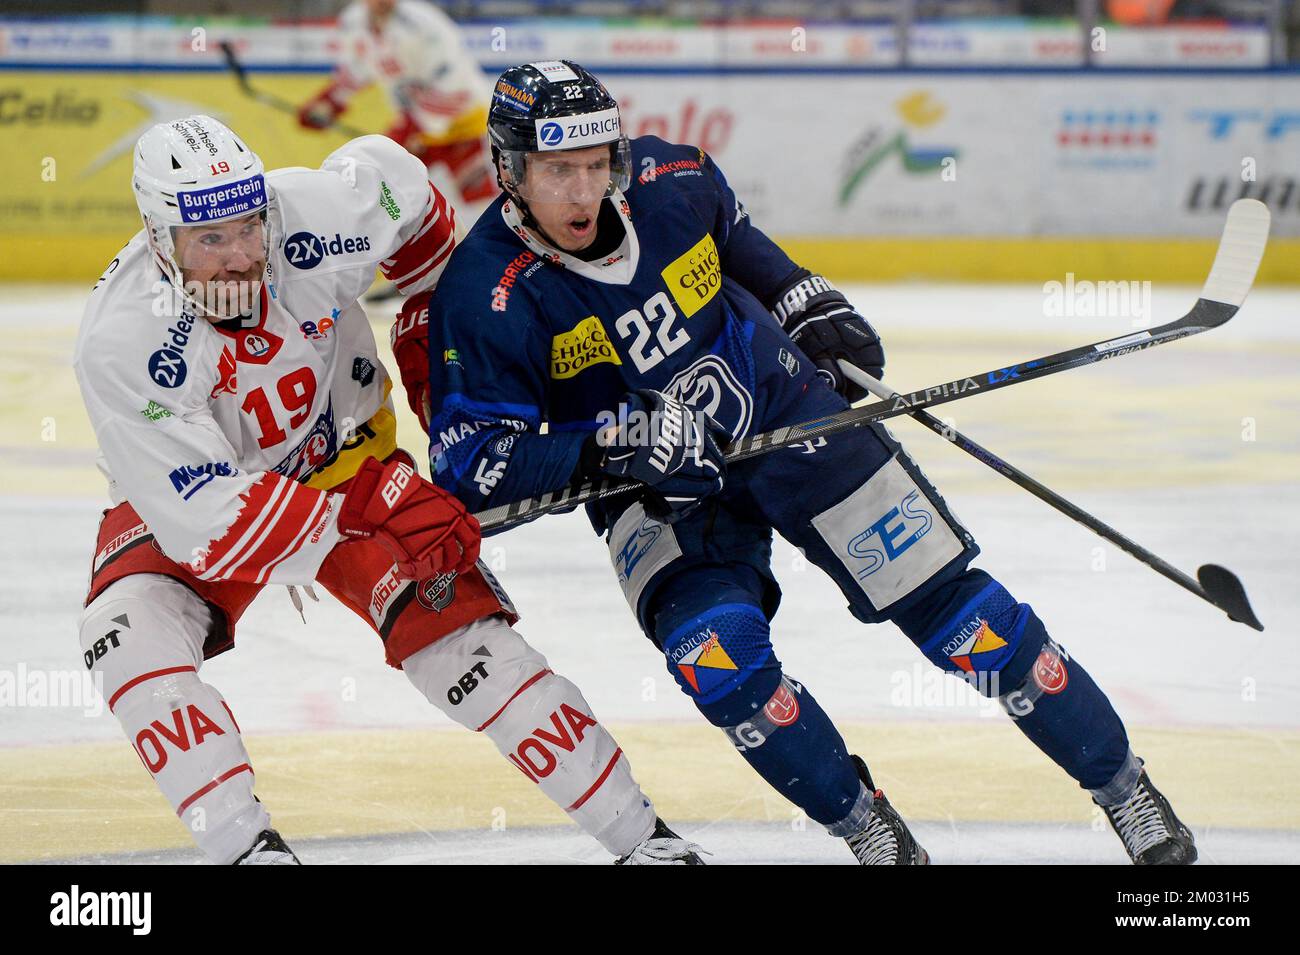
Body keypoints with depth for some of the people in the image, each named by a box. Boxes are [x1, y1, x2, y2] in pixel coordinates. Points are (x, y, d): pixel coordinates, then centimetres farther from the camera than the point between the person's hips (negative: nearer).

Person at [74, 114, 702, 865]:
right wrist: (375, 516, -42)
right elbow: (206, 523, -37)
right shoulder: (121, 345, -35)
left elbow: (393, 175, -1)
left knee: (461, 637, -12)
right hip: (186, 494, -2)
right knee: (132, 630, -30)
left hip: (347, 457, 2)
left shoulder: (320, 214, -28)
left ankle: (642, 837, -2)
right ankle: (245, 845, -24)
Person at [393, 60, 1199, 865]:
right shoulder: (487, 299, -22)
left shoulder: (667, 179, -13)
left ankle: (1121, 782, 11)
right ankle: (863, 826, -6)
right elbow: (470, 465, -23)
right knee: (715, 648, -27)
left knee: (948, 607, -3)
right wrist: (613, 441, -32)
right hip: (652, 488, -2)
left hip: (789, 413, 2)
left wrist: (808, 302, 9)